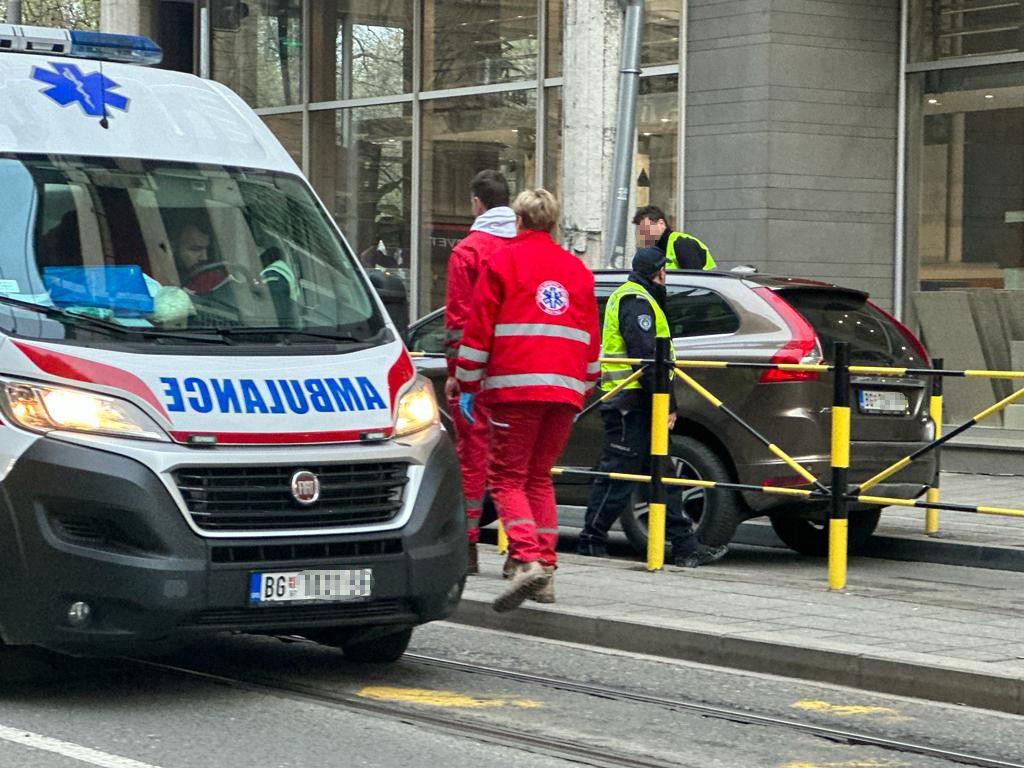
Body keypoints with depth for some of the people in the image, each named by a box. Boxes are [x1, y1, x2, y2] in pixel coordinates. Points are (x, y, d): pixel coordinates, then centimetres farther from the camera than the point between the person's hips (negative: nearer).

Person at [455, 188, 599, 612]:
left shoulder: (501, 262, 3)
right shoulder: (577, 268, 18)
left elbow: (478, 328, -1)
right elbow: (590, 338, 20)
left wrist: (467, 386, 4)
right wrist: (584, 388, 27)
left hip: (514, 386, -5)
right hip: (564, 388, 5)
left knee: (507, 477, -3)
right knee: (540, 476, 14)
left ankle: (528, 559, -24)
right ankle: (545, 573, 8)